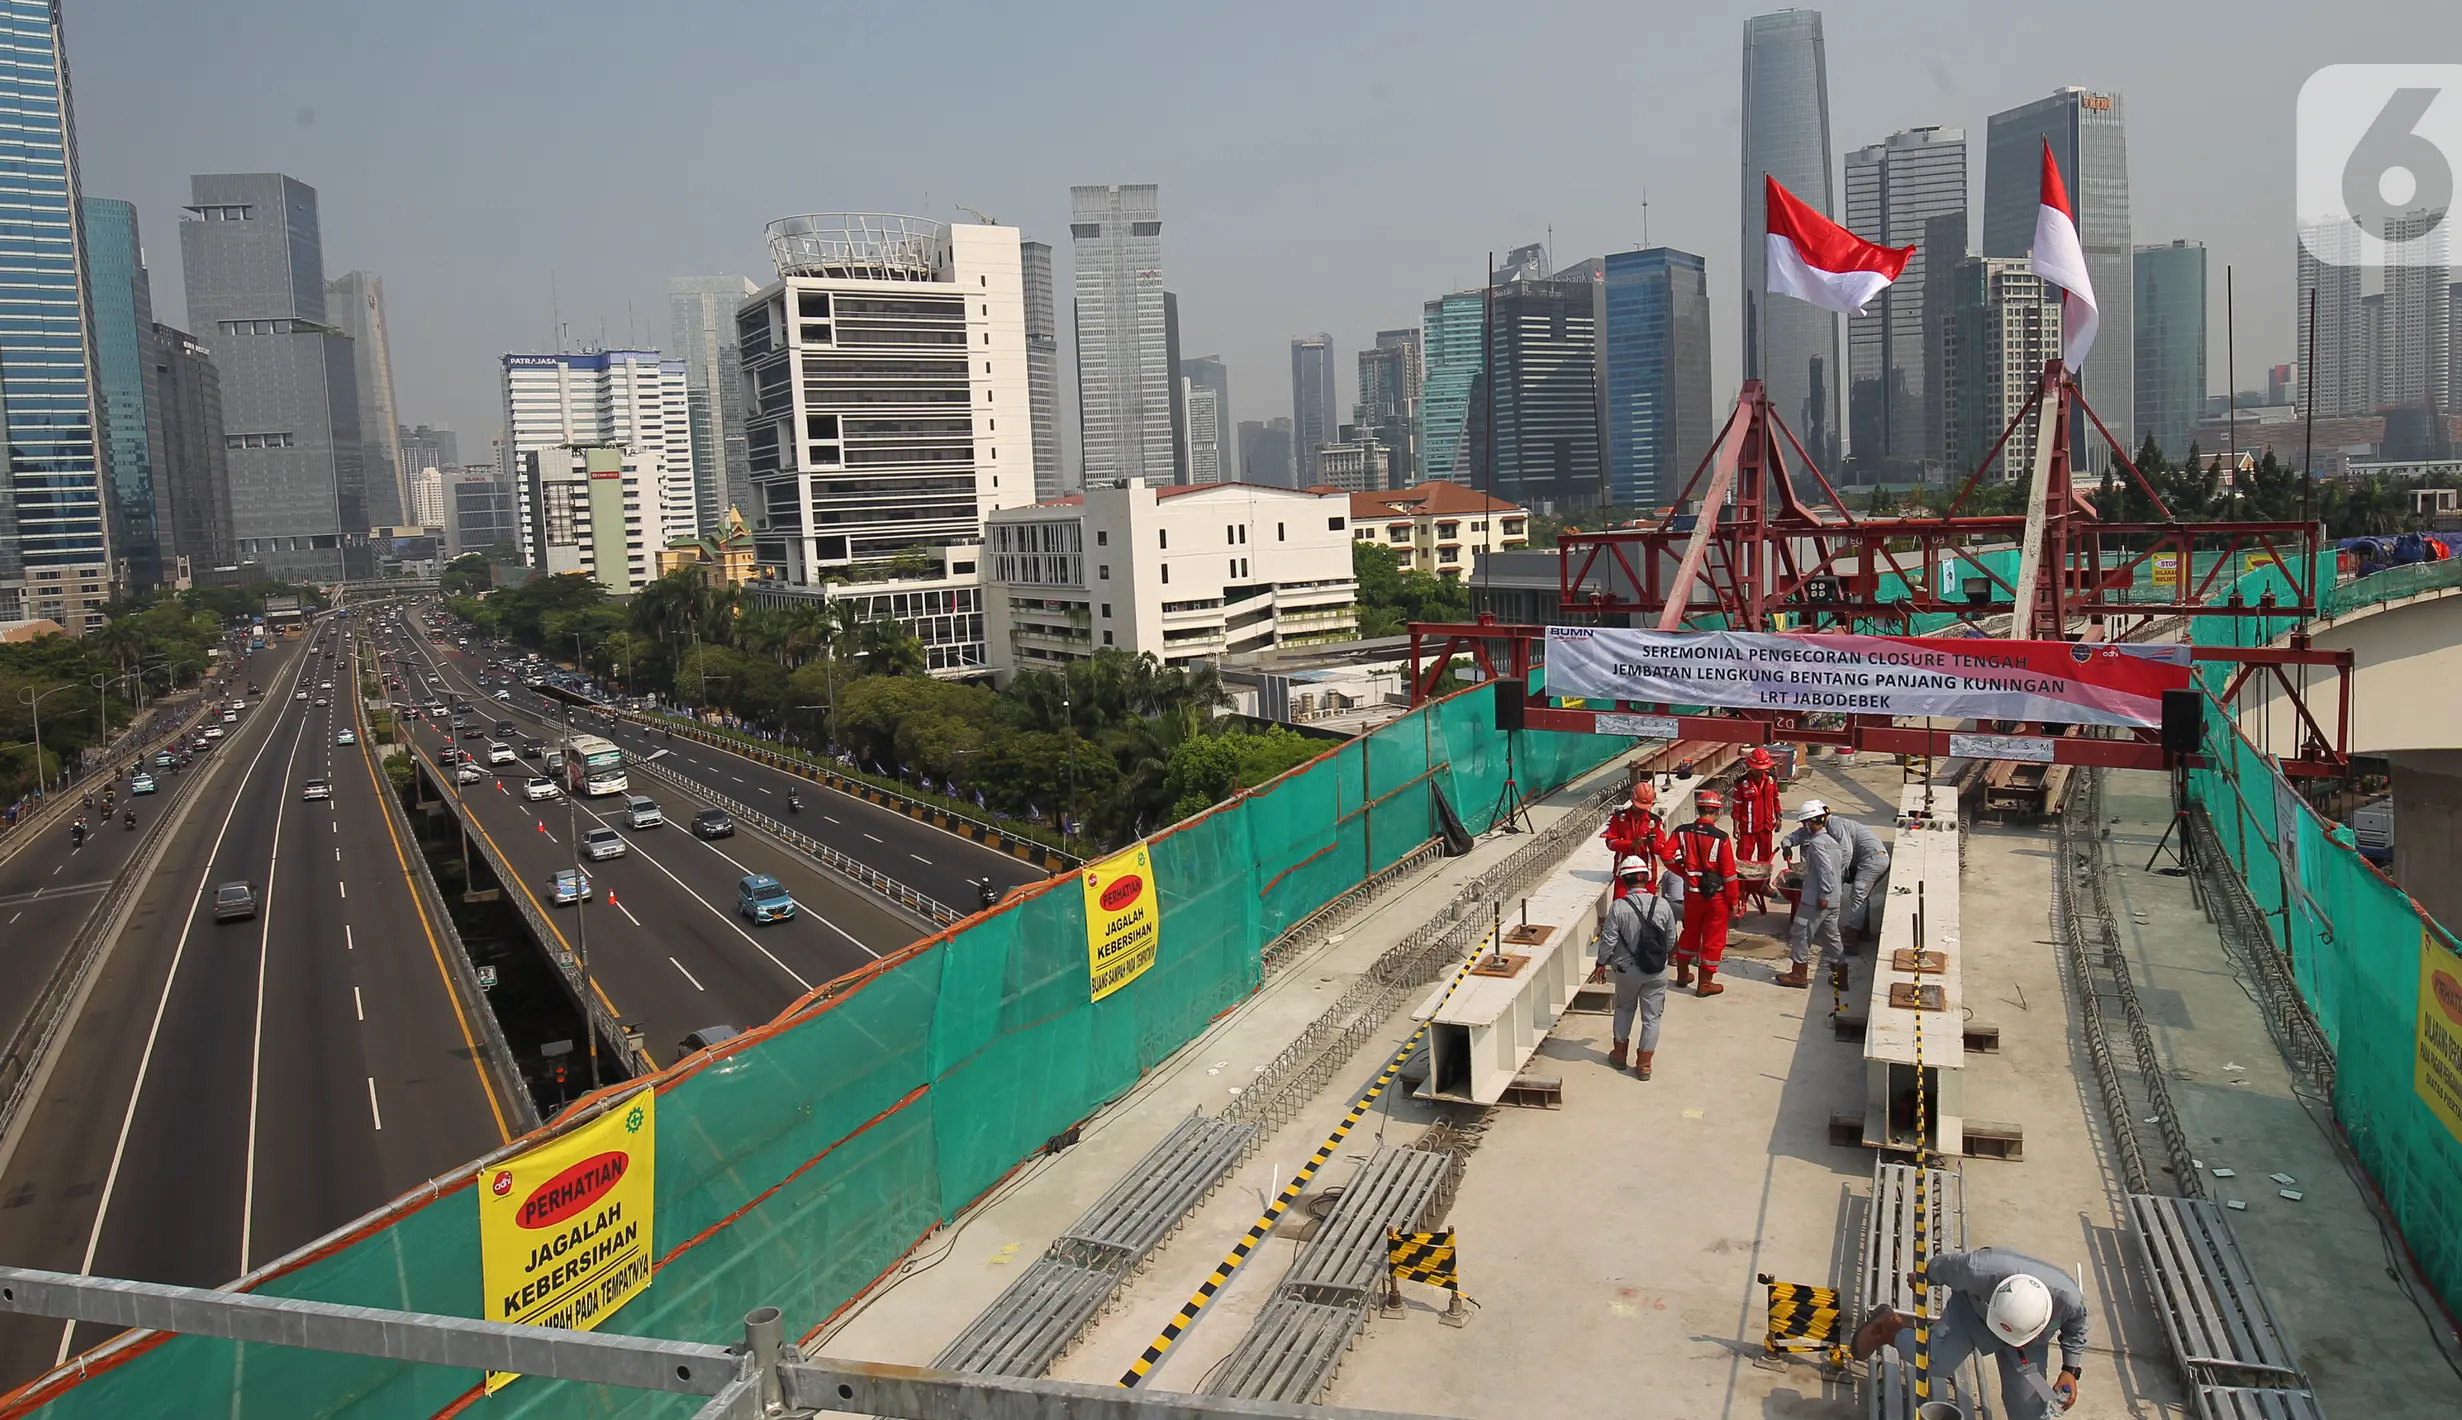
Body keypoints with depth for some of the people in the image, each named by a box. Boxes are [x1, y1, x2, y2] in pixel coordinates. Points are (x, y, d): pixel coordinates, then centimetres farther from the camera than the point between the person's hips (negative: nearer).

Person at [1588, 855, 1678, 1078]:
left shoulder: (1618, 907, -16)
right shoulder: (1662, 905, -9)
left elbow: (1608, 940, -12)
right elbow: (1671, 941, 1)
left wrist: (1601, 964, 3)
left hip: (1627, 970, -1)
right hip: (1657, 971, 1)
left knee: (1624, 1008, 23)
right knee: (1651, 1016, 11)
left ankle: (1619, 1053, 31)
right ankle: (1644, 1063, 15)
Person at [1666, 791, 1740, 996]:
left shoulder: (1682, 832, -6)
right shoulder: (1721, 838, -17)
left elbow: (1669, 857, -6)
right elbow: (1729, 873, -13)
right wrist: (1733, 901, -4)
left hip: (1691, 892, 4)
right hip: (1716, 895, -4)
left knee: (1690, 933, 22)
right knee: (1713, 939, 8)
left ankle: (1683, 974, 34)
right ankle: (1705, 983, 15)